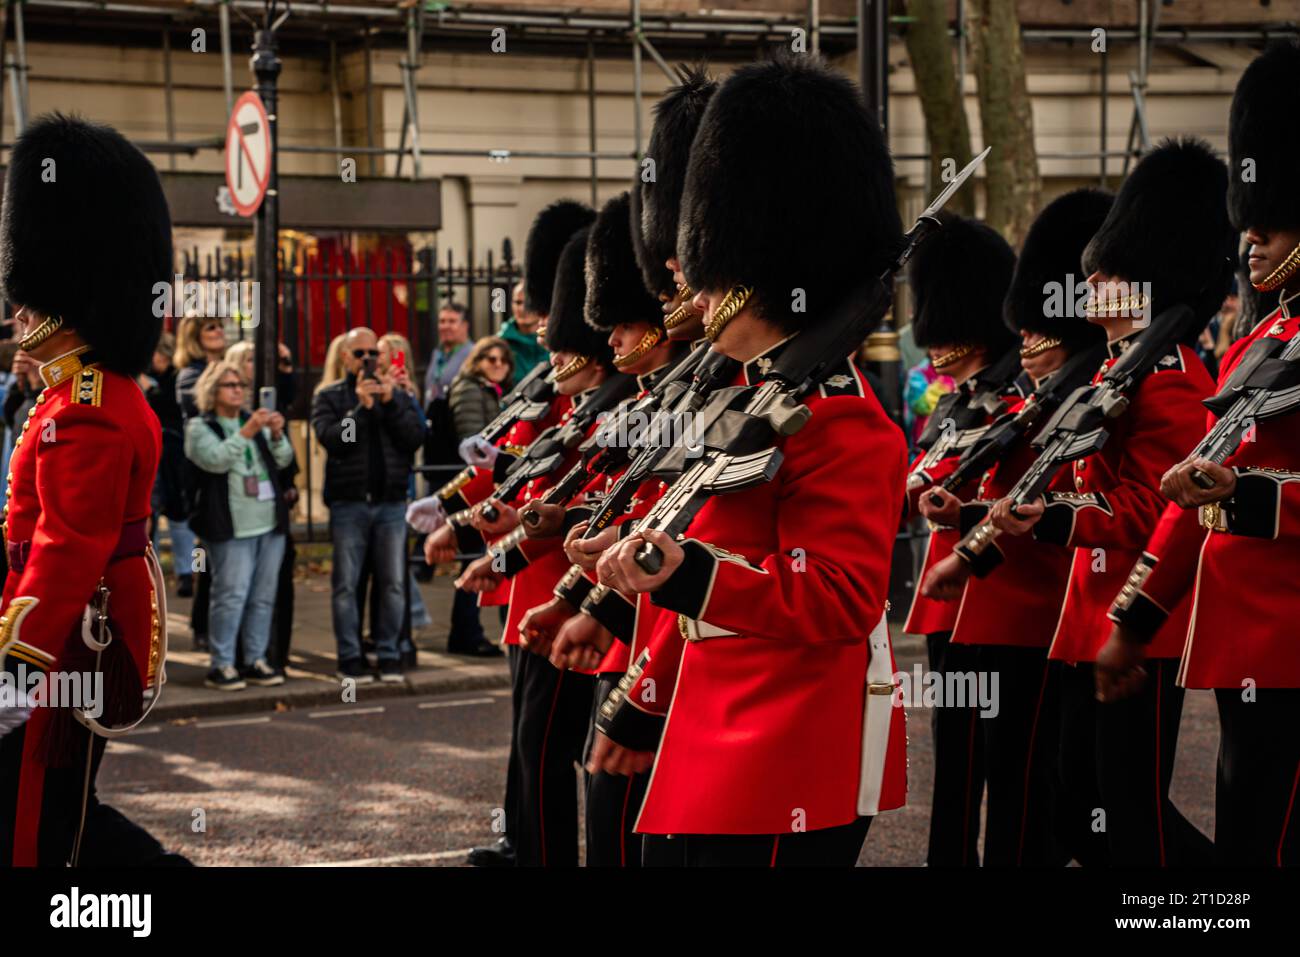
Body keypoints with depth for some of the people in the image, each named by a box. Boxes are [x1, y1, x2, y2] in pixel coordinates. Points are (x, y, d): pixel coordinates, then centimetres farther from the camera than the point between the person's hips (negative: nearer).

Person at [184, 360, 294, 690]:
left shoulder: (256, 421, 16)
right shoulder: (200, 427, 0)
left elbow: (283, 461, 10)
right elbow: (216, 460, -17)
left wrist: (277, 434, -9)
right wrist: (247, 433, -24)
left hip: (270, 524, 6)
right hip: (232, 527, -6)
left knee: (263, 596, 7)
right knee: (231, 595, -9)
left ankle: (256, 660, 14)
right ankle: (222, 666, -4)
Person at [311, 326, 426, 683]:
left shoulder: (396, 395, 12)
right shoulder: (329, 397, 5)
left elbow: (416, 437, -2)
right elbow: (330, 438, -11)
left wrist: (391, 403, -12)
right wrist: (361, 407, -19)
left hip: (391, 503, 2)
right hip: (348, 503, -2)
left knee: (392, 583, 3)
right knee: (346, 584, 0)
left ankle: (389, 654, 10)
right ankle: (350, 656, 6)